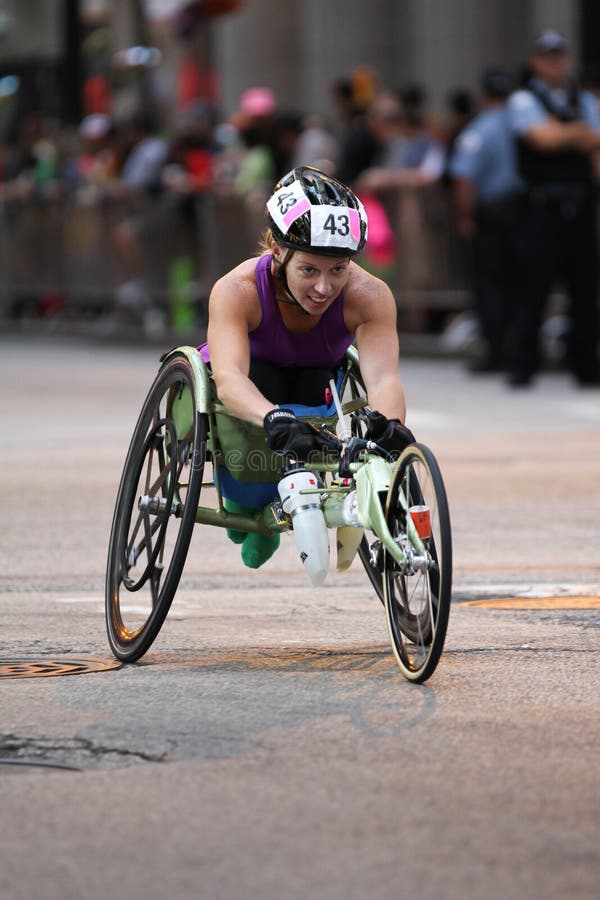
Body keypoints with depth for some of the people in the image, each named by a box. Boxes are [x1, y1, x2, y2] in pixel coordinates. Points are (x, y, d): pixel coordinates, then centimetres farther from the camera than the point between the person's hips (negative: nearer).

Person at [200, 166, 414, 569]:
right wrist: (276, 420, -72)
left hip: (316, 377, 2)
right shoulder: (237, 290, -38)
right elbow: (229, 378, -51)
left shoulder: (369, 296, -34)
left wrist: (390, 424, -69)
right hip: (254, 376, -2)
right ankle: (242, 504, 1)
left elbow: (383, 376, -46)